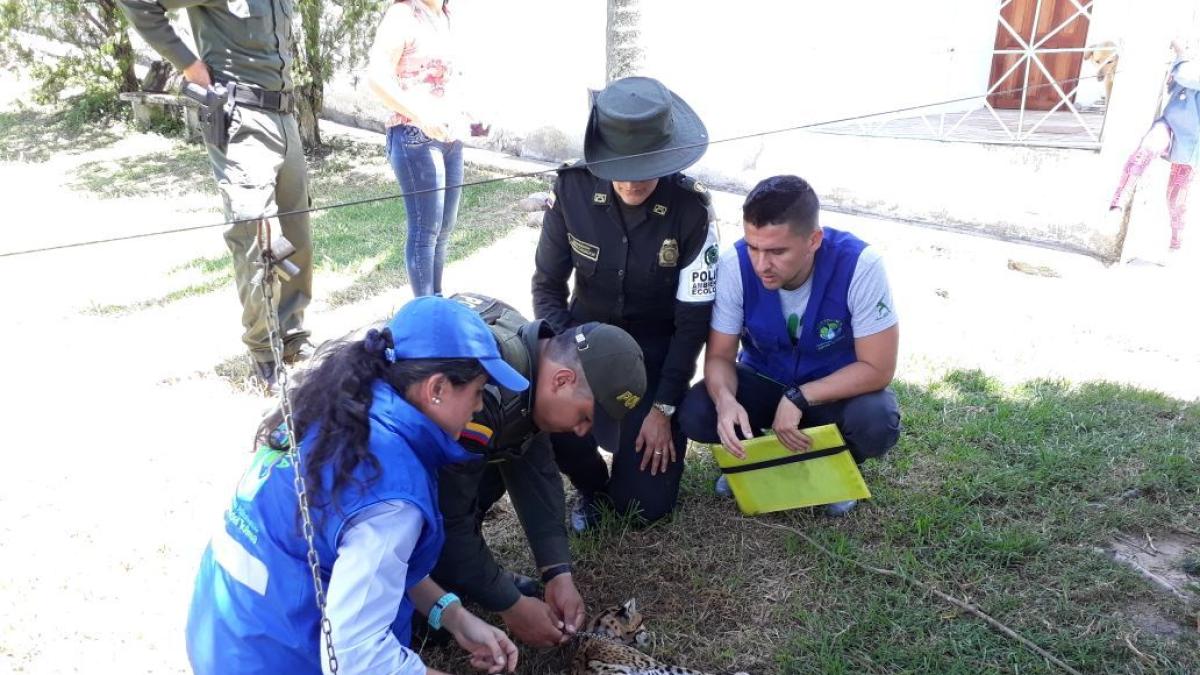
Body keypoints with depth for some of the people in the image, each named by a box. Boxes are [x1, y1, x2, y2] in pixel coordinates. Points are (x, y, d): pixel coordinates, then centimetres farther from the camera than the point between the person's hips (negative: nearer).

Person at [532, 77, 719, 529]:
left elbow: (694, 319, -12)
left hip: (656, 351, -1)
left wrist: (663, 408, -12)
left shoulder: (691, 209, -19)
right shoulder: (573, 190, -16)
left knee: (644, 506, -5)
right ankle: (591, 484, 5)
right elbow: (548, 286, -4)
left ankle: (635, 426, 29)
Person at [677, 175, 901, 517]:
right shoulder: (736, 264, -25)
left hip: (838, 386, -1)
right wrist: (725, 399, -38)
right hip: (763, 380, 2)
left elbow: (877, 368, -24)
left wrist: (798, 399, -31)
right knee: (695, 414, -25)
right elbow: (720, 355, -16)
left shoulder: (859, 265, -31)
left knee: (876, 421, -34)